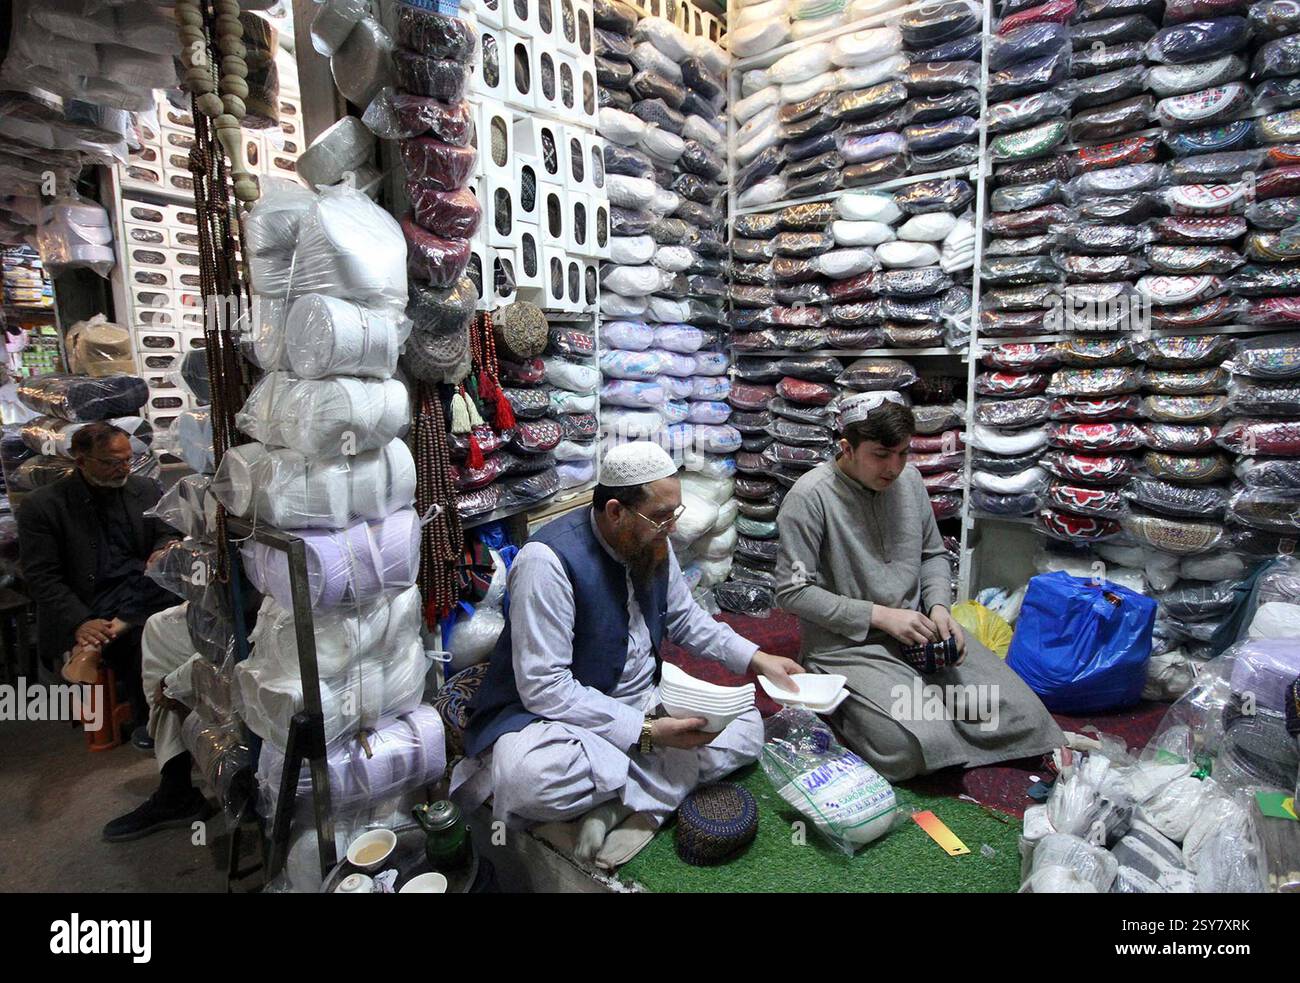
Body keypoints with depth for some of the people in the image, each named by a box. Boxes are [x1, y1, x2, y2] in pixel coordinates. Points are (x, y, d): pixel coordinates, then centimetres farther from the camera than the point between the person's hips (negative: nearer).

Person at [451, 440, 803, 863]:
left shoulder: (652, 542, -3)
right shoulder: (548, 559, -25)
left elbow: (685, 618, 14)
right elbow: (544, 688, -26)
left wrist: (756, 659, 1)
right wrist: (646, 733, -28)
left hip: (642, 701, 7)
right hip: (550, 711, -7)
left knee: (748, 726, -5)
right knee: (528, 777, -38)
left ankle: (616, 805, -16)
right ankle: (663, 778, -15)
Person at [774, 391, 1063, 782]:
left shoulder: (908, 479, 4)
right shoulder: (810, 497, -17)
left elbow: (934, 555, 16)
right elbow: (792, 592, -16)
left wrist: (939, 606, -5)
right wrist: (880, 616, -17)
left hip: (917, 633, 6)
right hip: (848, 646, -6)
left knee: (1022, 713, -4)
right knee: (913, 749, -25)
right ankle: (845, 704, 4)